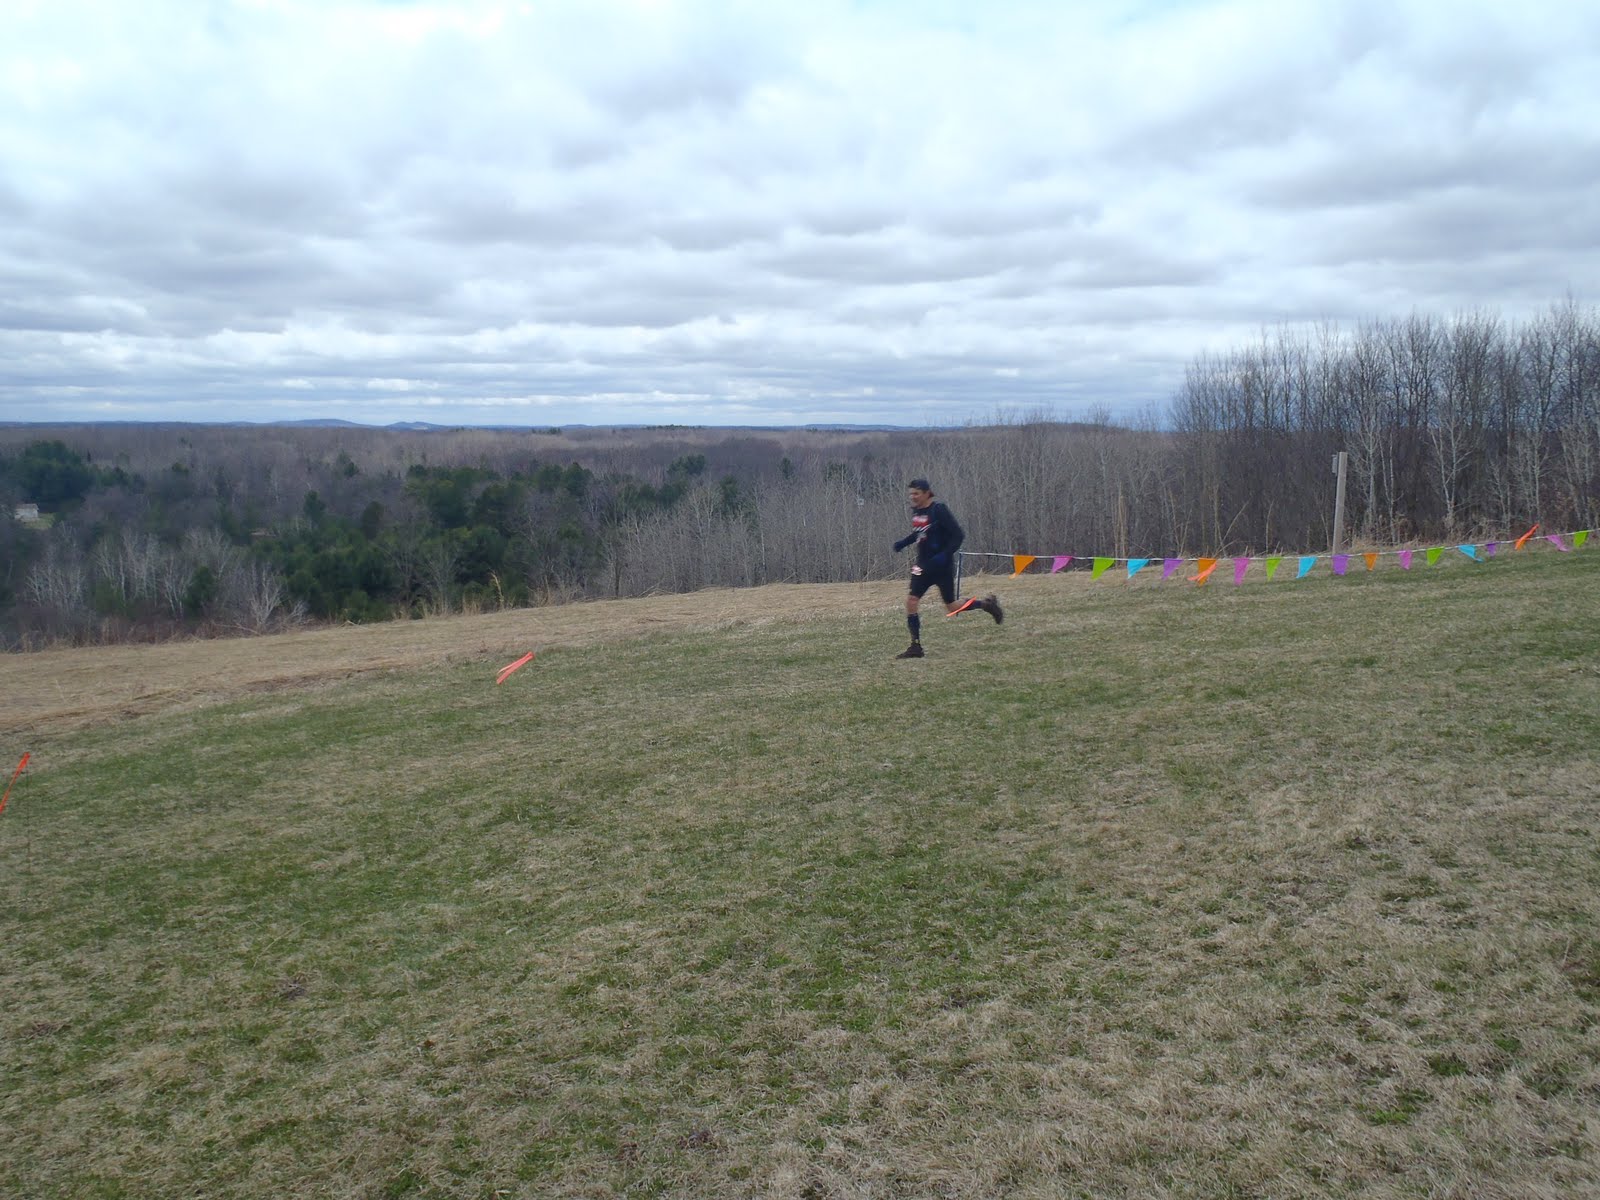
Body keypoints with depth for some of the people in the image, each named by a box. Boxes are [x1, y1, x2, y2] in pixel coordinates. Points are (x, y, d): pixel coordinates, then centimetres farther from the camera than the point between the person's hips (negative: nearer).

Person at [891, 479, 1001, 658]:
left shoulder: (939, 510, -16)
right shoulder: (916, 511, 6)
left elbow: (958, 535, -17)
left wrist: (944, 555, -27)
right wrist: (902, 543, 8)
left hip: (942, 566, -7)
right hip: (924, 565, 7)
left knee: (951, 608, 2)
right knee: (911, 601, -5)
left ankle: (987, 604, 26)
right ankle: (915, 646, 2)